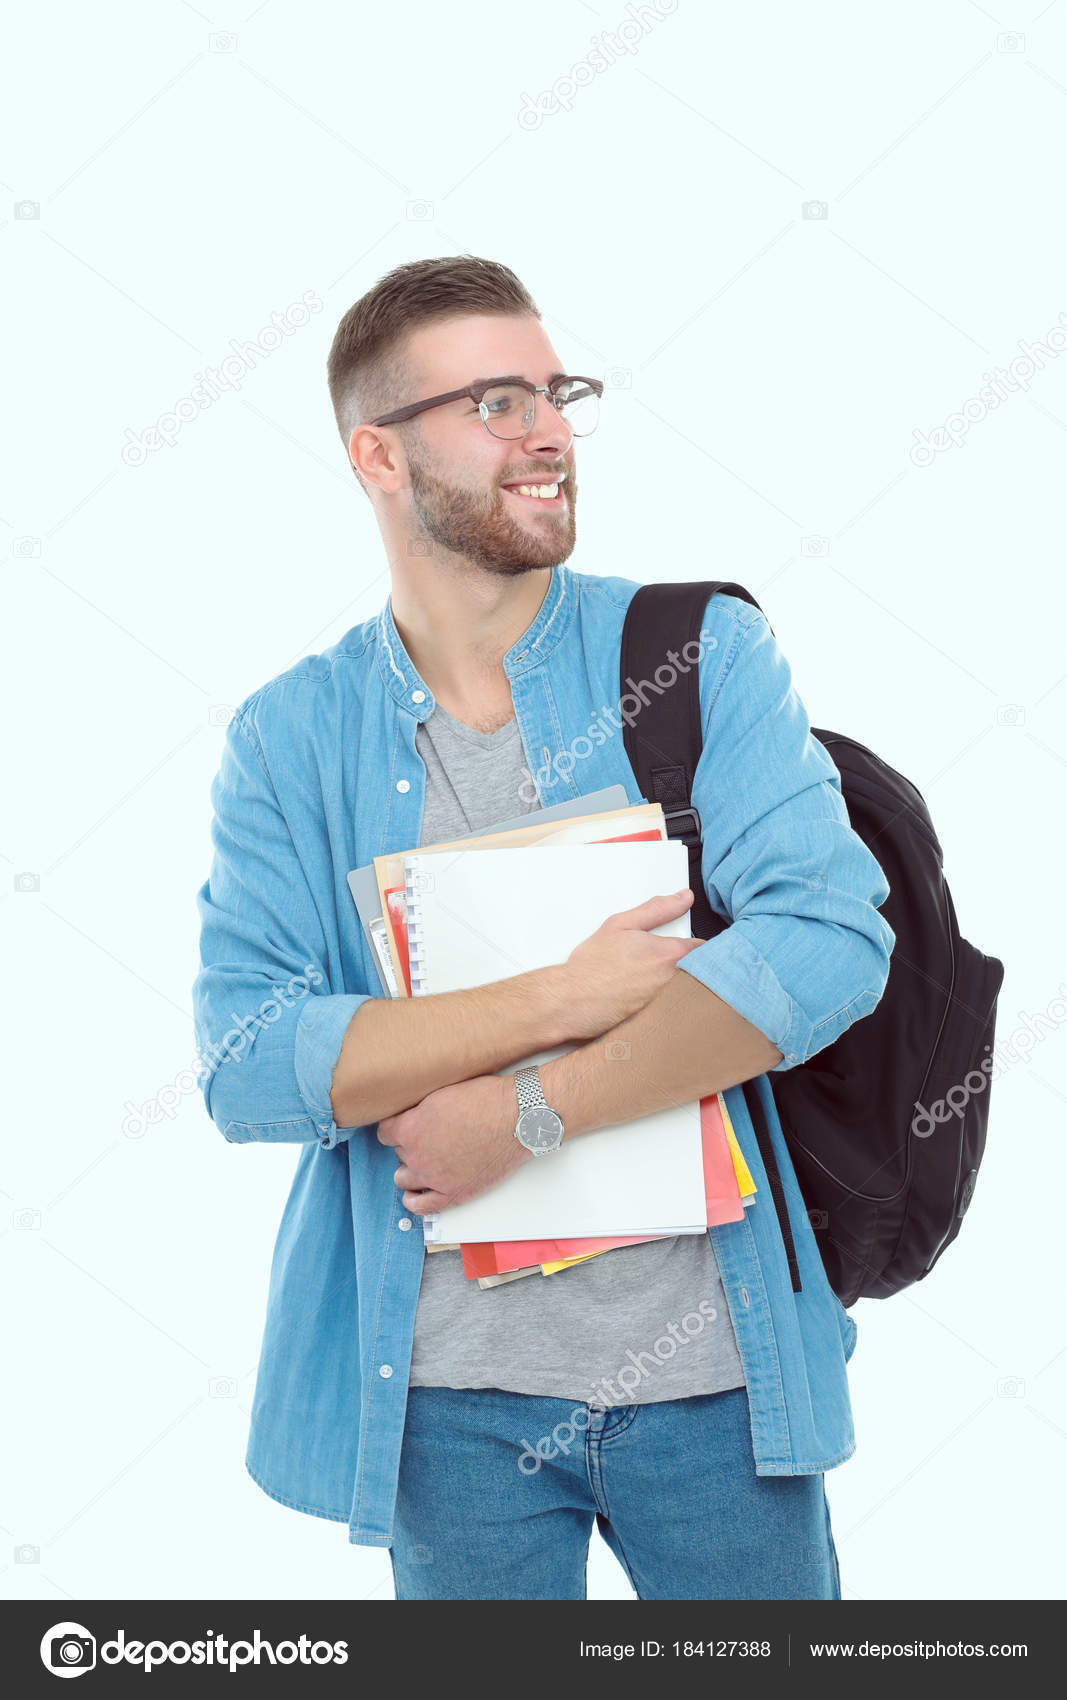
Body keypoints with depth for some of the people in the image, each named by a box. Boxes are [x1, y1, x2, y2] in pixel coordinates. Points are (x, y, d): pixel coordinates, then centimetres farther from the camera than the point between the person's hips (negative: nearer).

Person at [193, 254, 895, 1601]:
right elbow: (247, 1061, -13)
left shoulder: (698, 651, -4)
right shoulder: (288, 740, -1)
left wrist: (521, 1115, -18)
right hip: (453, 1394, 0)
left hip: (710, 1370, 0)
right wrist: (564, 999, -20)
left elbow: (830, 941, -17)